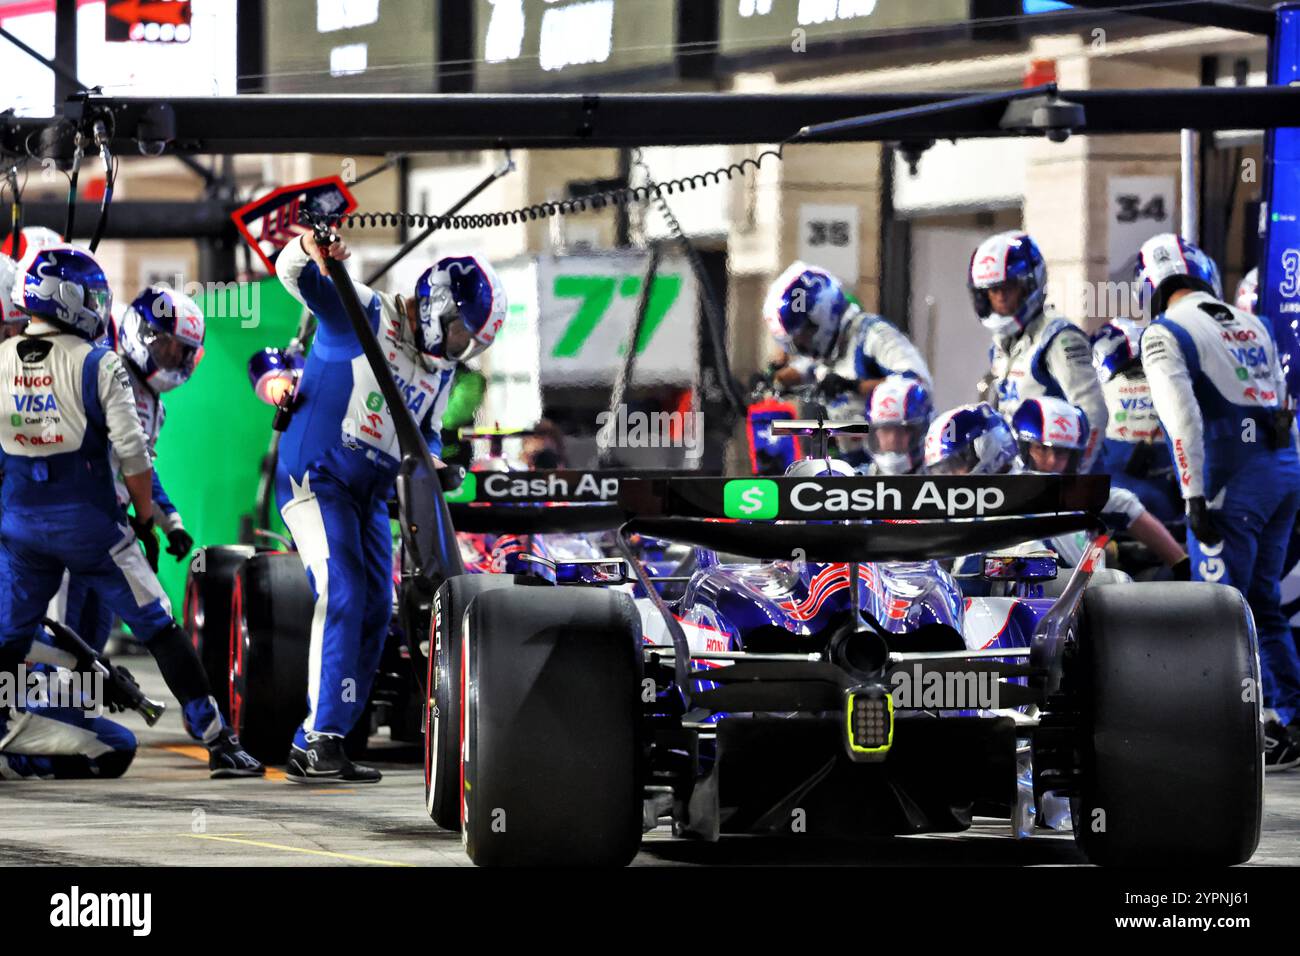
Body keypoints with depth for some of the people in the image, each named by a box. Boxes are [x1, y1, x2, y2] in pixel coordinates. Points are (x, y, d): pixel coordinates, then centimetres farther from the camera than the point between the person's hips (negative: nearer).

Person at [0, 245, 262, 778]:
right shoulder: (97, 364, -9)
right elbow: (132, 453, -11)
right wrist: (145, 518, 1)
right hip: (87, 520, -3)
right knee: (160, 630, 4)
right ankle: (218, 743, 4)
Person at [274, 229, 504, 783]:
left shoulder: (441, 370, 13)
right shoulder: (366, 314, -10)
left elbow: (426, 435, 21)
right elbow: (299, 279, -23)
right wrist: (309, 250, -48)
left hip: (370, 493, 9)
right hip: (316, 475, -9)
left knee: (375, 613, 7)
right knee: (342, 596, -21)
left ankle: (314, 747, 13)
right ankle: (321, 742, -22)